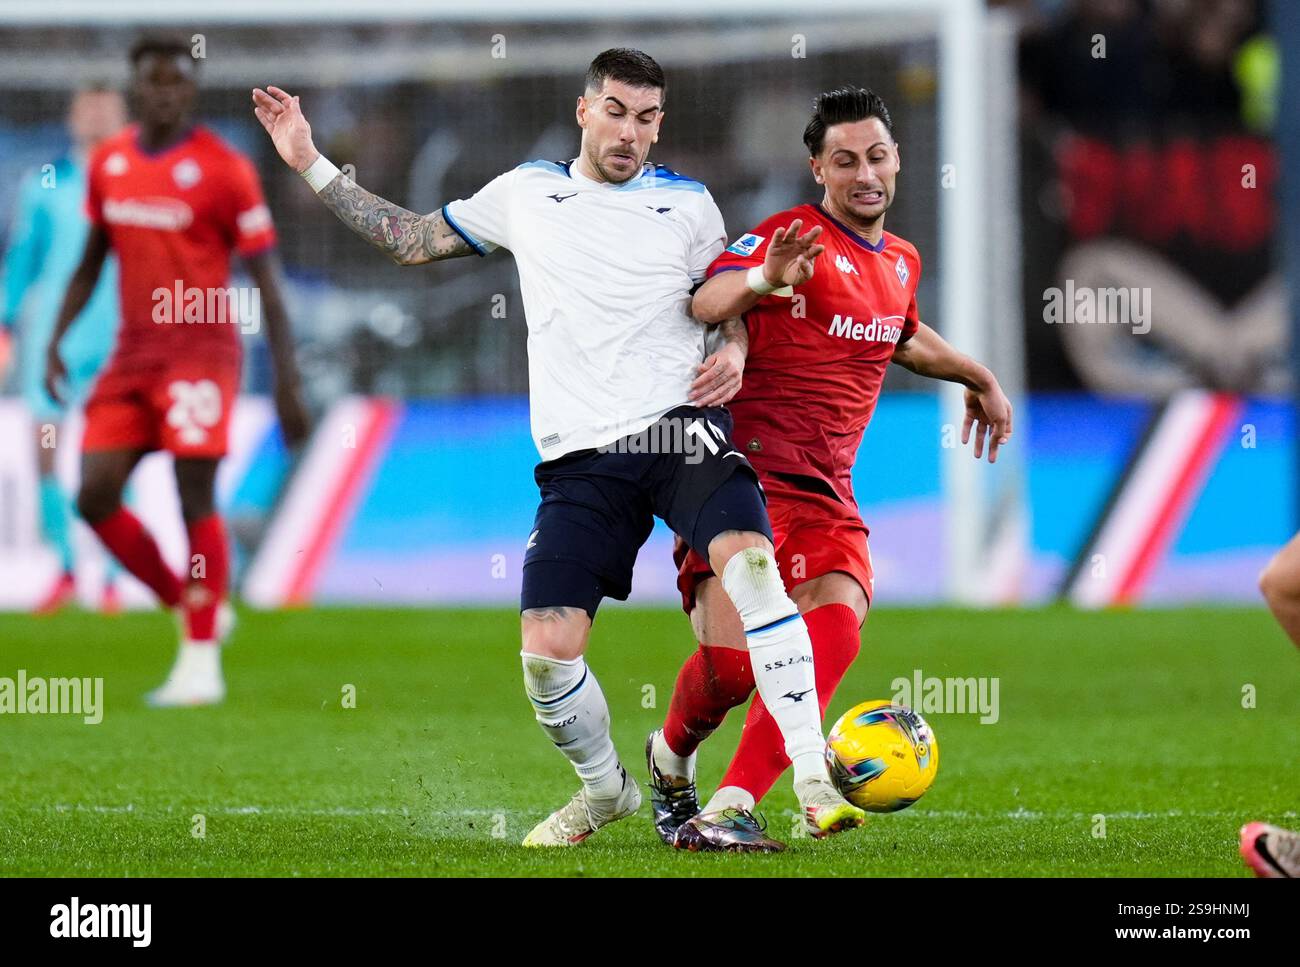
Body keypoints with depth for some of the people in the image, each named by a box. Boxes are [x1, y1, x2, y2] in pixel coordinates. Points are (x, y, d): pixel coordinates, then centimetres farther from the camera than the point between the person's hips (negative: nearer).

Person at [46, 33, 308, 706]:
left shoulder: (224, 170, -9)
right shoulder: (107, 164, 8)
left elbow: (266, 283, -8)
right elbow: (92, 261, 21)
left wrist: (287, 384, -12)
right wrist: (56, 341, 12)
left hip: (200, 353, -6)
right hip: (131, 354, 6)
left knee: (196, 497, -10)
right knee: (95, 498, -1)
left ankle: (201, 664, -4)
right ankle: (195, 612, 16)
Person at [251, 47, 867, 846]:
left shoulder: (688, 205, 11)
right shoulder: (525, 193, 15)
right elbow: (411, 241, 24)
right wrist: (311, 164, 21)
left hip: (679, 425, -2)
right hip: (580, 455, 2)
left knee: (749, 558, -30)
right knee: (547, 652, -11)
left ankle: (813, 778, -28)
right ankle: (606, 790, 20)